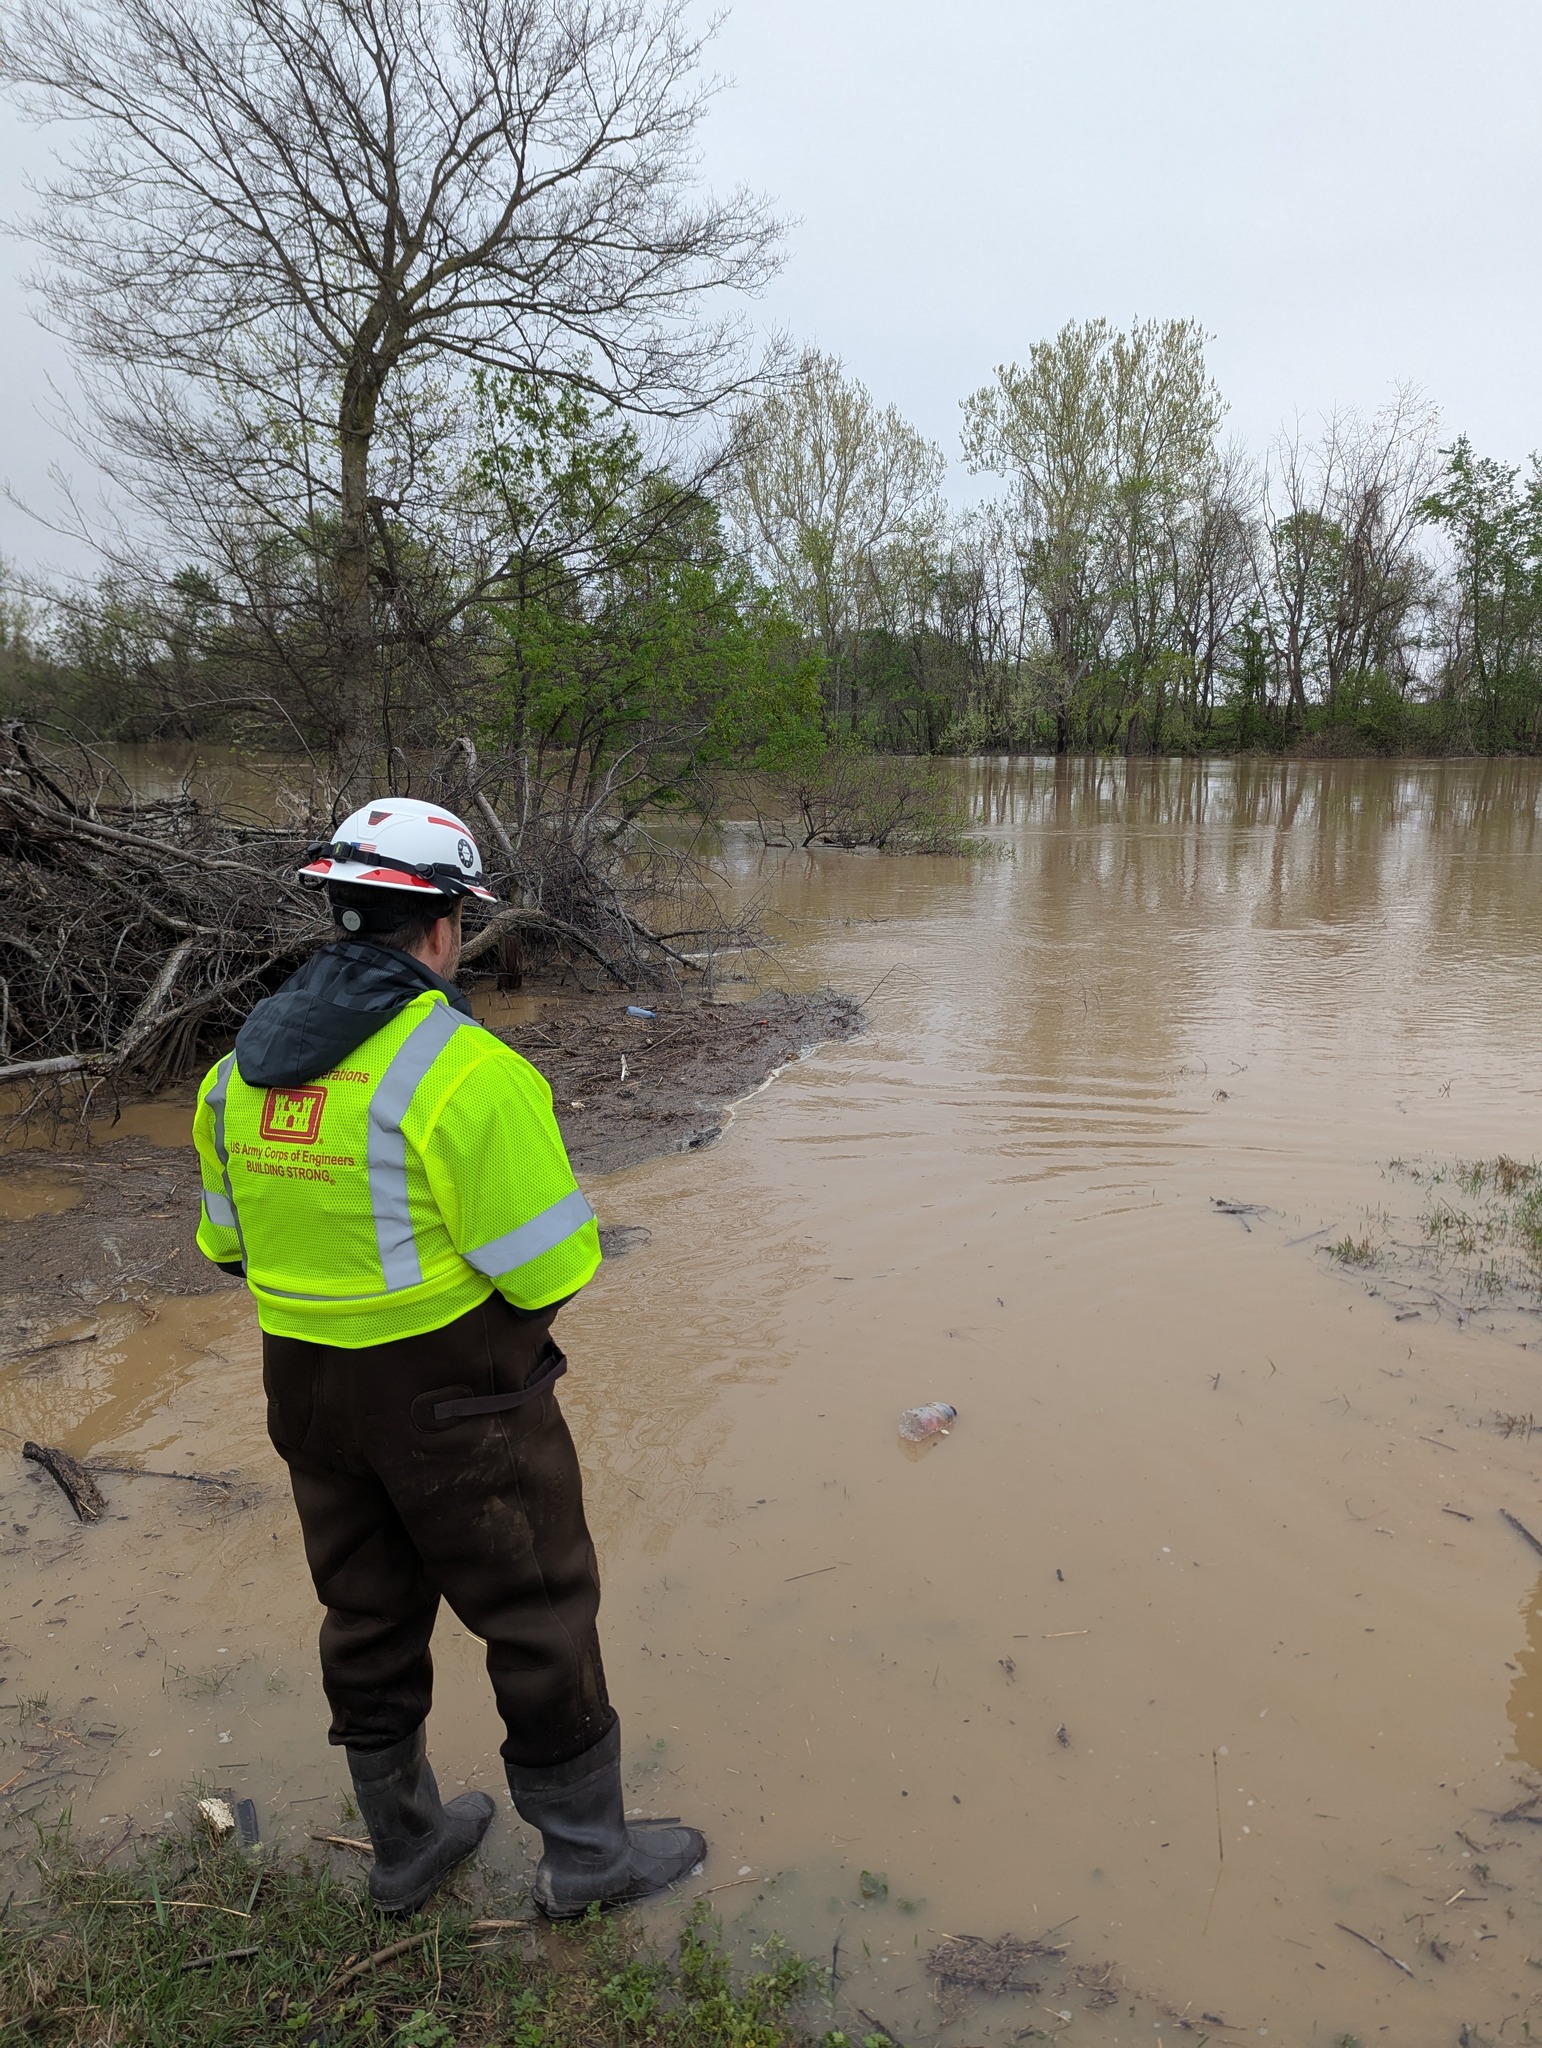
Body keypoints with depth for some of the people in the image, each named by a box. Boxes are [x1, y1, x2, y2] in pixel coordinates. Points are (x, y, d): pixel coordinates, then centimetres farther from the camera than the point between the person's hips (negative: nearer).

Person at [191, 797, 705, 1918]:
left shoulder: (240, 1067, 0)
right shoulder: (467, 1069, -23)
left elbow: (231, 1245, 8)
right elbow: (548, 1267, -22)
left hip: (307, 1385, 7)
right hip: (454, 1393, -7)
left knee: (370, 1617, 23)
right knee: (537, 1615, 12)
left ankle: (406, 1844, 43)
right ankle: (586, 1850, 31)